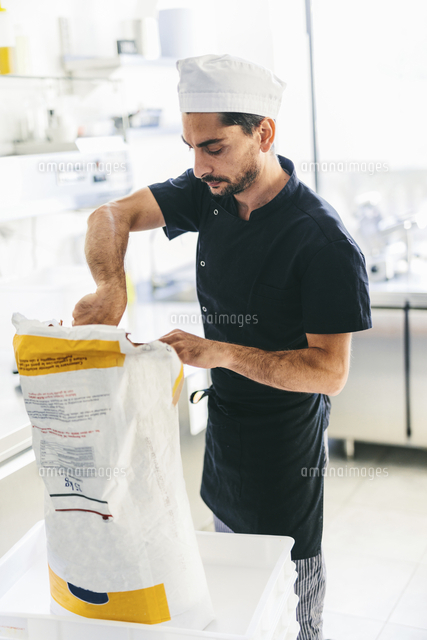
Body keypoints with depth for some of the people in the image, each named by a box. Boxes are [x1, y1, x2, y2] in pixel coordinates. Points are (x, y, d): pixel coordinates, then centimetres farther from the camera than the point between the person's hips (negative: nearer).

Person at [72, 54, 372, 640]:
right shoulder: (211, 193, -5)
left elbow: (330, 372, -24)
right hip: (224, 422, 7)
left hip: (286, 442, -6)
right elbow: (111, 216, -3)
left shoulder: (324, 243, -25)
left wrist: (225, 353, -35)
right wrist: (111, 286, -24)